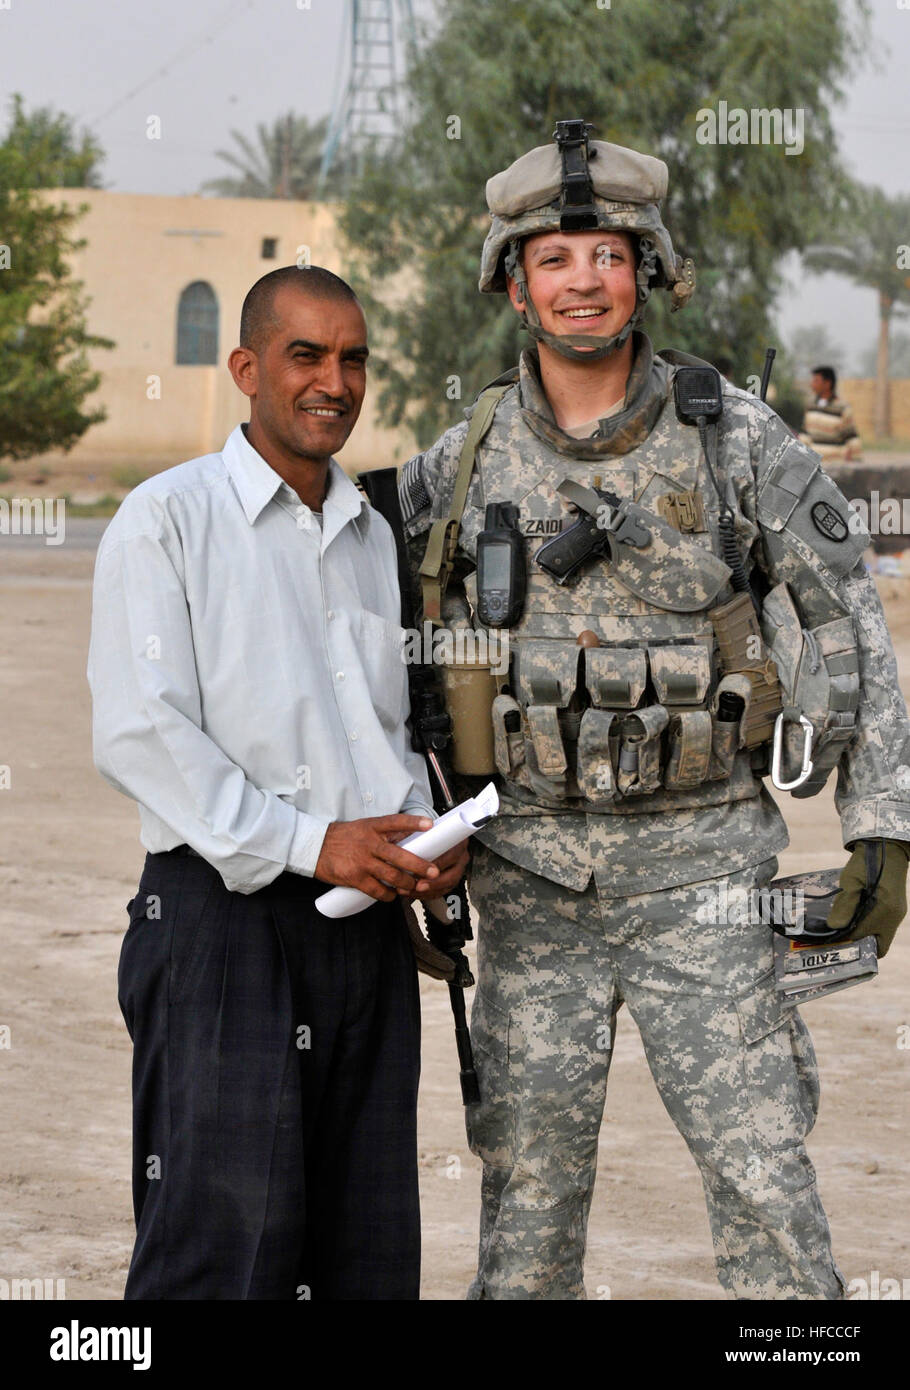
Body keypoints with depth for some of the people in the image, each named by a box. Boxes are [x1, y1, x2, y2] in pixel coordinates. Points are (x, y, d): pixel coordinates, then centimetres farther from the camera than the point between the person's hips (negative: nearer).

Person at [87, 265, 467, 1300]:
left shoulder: (377, 537, 18)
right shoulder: (166, 522, -2)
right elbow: (138, 736, -10)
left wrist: (428, 836, 2)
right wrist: (310, 843, -17)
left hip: (367, 922, 6)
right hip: (224, 910, -6)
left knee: (367, 1250, 7)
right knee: (224, 1247, -10)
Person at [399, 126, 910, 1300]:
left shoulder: (736, 439, -4)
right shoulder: (460, 465, 3)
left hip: (698, 864, -2)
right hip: (529, 879, 2)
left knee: (762, 1177, -7)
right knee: (528, 1186, 6)